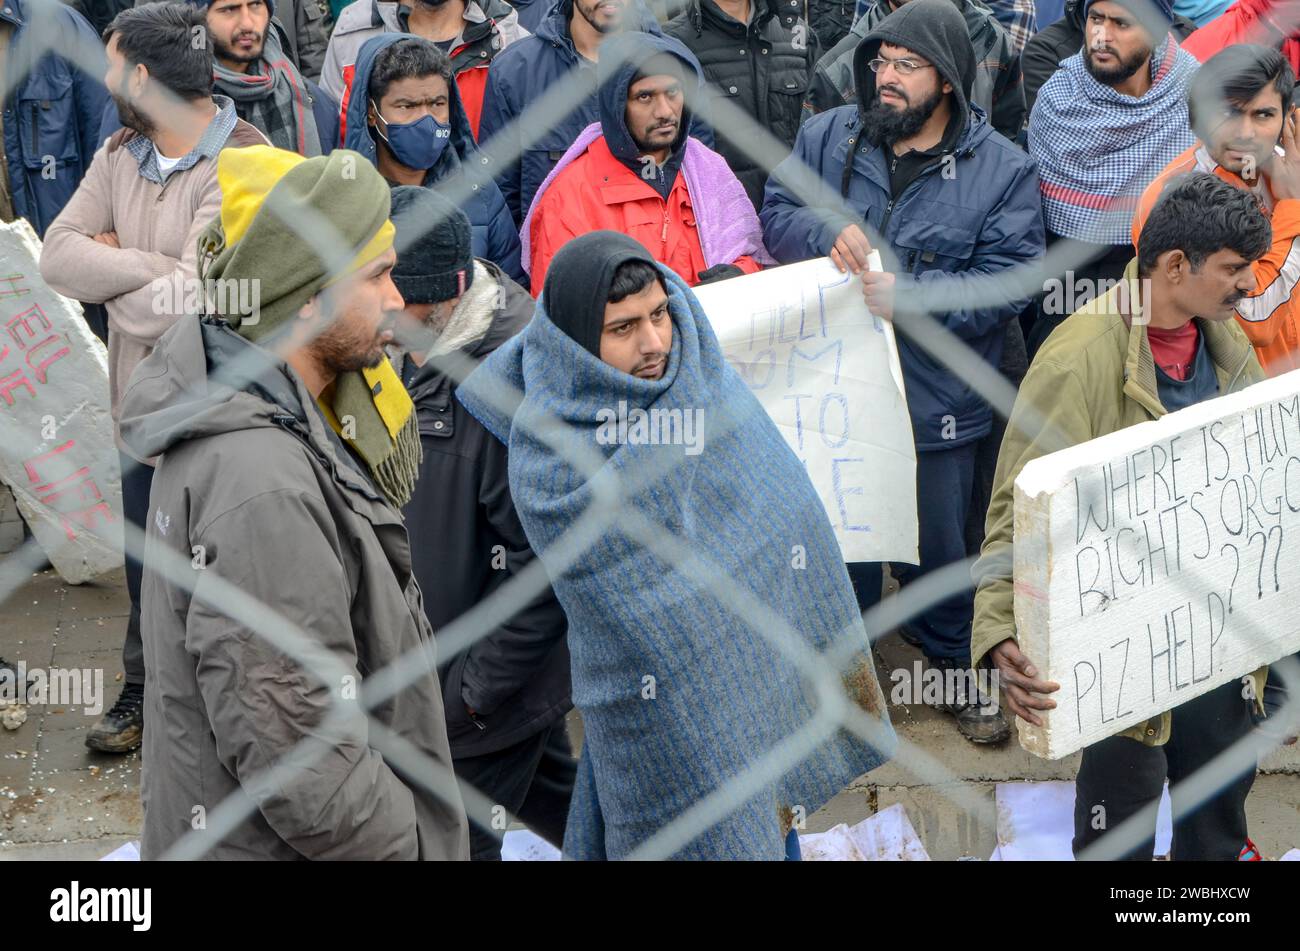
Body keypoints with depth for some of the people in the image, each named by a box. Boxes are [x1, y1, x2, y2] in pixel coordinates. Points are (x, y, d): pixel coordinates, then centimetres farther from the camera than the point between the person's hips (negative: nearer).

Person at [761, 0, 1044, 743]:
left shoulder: (1002, 170, -7)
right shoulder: (828, 138, 1)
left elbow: (1006, 283, -12)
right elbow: (775, 215, 3)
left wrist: (911, 297, -24)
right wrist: (826, 231, -19)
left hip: (936, 398, -2)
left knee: (941, 545, 13)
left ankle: (958, 668, 36)